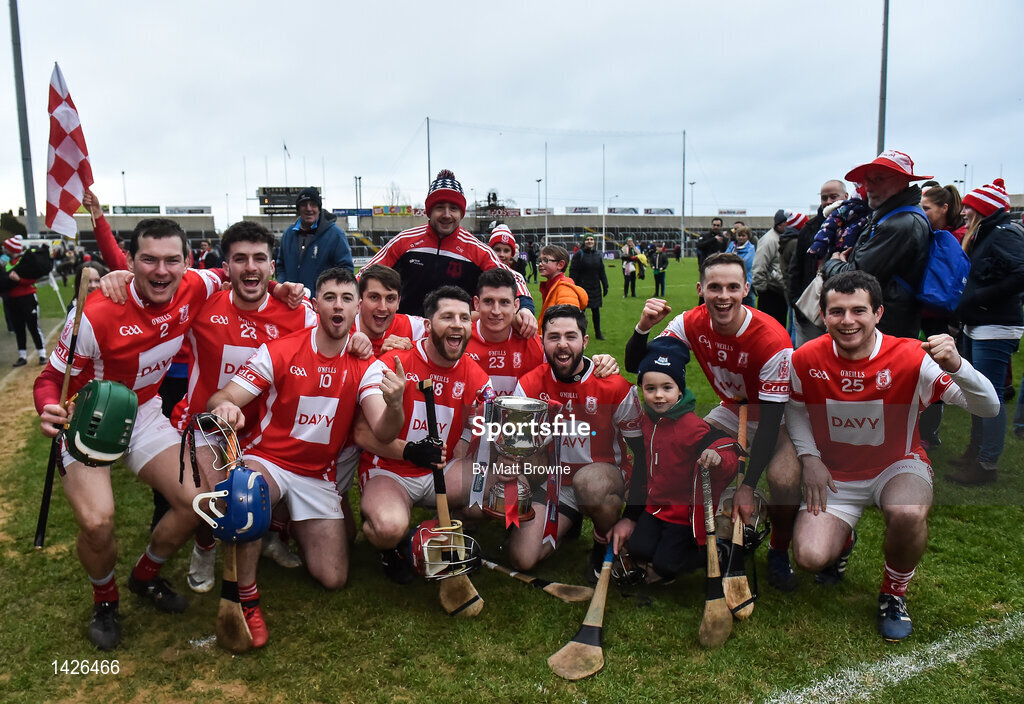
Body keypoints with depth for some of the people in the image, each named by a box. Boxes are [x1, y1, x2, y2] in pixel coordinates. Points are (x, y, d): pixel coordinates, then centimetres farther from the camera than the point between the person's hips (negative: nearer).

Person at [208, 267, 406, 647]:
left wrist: (394, 405, -42)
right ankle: (246, 597, -15)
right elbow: (221, 399, -13)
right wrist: (225, 407, -39)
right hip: (266, 460, -2)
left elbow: (383, 433, -18)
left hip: (318, 476, 3)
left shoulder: (367, 366, -5)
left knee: (334, 579, -2)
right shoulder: (279, 351, -9)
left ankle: (292, 526, 29)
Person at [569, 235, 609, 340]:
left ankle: (598, 333, 20)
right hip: (582, 287, -4)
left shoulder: (598, 255, 8)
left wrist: (605, 286, 10)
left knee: (596, 310, 9)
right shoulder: (579, 254, -7)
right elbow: (573, 272, -8)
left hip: (595, 288, 4)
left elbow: (602, 272, 13)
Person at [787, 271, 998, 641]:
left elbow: (988, 408, -21)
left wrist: (955, 366, -41)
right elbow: (795, 409, 6)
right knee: (810, 557, -19)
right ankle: (842, 538, 23)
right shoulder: (806, 360, -14)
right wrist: (810, 457, -8)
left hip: (897, 465, -1)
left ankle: (894, 593, -1)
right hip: (835, 472, 1)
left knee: (909, 514, -37)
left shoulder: (911, 358, -20)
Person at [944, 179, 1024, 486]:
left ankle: (987, 465, 2)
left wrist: (979, 299, -21)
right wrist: (964, 307, 6)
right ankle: (975, 453, 30)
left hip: (995, 331, -10)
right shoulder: (983, 235, 15)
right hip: (976, 328, 10)